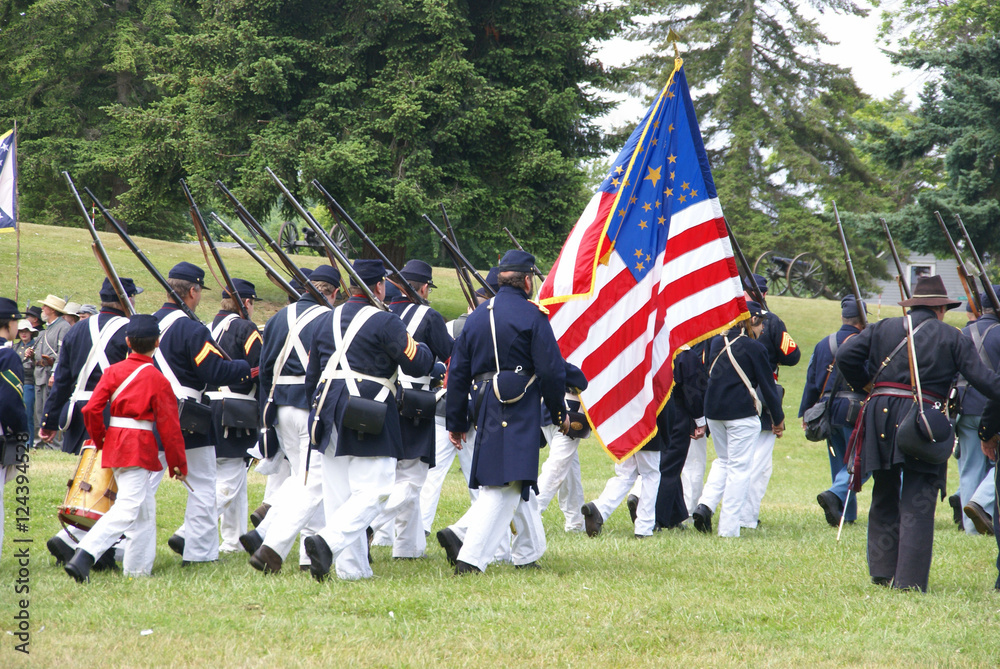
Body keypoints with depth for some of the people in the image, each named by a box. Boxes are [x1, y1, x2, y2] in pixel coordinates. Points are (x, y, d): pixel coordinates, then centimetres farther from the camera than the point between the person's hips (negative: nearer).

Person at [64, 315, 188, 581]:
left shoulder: (113, 371, 3)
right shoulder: (158, 379, -8)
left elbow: (91, 409, -2)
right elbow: (169, 427, -7)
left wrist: (100, 440, 14)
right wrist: (178, 463, 2)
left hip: (115, 445, 6)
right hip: (140, 448, -6)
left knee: (145, 509, 17)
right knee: (128, 509, -11)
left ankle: (138, 569, 20)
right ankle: (84, 556, -27)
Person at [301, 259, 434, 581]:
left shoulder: (326, 321, 13)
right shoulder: (385, 322, -9)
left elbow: (312, 376, 19)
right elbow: (419, 364, -9)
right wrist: (423, 348, 13)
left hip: (328, 417, 7)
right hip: (369, 420, -7)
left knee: (339, 494, 10)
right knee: (372, 493, -6)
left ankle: (352, 568, 10)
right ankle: (327, 540, -26)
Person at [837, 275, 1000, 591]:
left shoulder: (882, 328, 13)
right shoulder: (951, 337, 6)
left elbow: (845, 356, 5)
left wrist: (864, 386, 20)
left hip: (880, 415, 3)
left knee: (884, 500, 17)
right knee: (917, 505, -3)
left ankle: (883, 574, 17)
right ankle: (910, 581, -10)